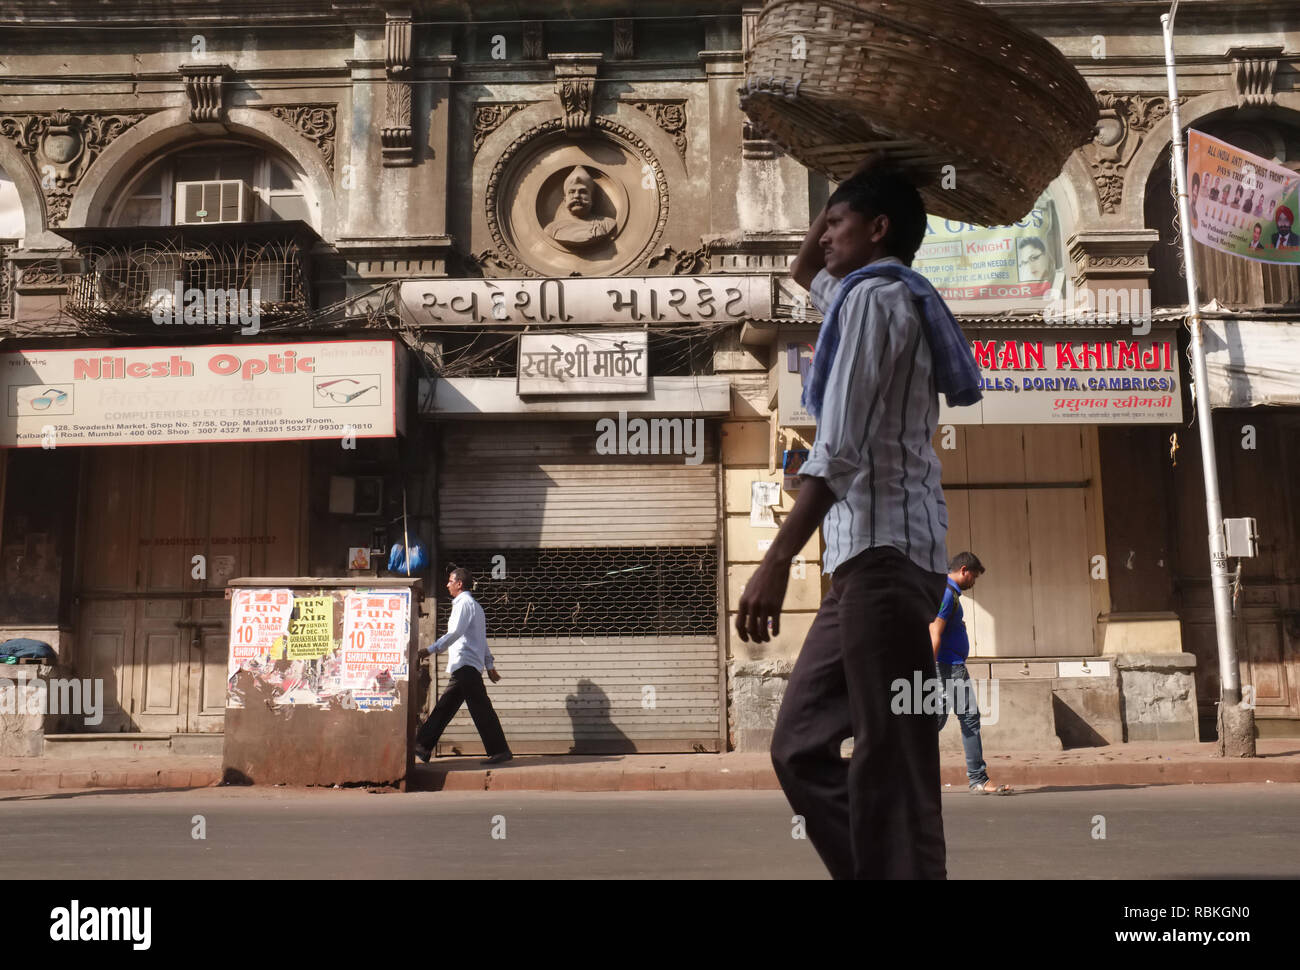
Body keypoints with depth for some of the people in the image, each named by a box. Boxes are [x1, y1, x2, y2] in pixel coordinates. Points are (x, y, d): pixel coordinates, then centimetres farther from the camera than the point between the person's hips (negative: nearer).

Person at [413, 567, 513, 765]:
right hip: (463, 667, 10)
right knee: (443, 707, 9)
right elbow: (482, 640, 24)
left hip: (465, 664, -10)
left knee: (480, 708, -9)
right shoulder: (474, 605, 25)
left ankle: (499, 750, -9)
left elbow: (455, 633, -19)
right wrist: (490, 665, 24)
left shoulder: (464, 603, -7)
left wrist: (431, 650, -22)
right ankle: (423, 748, 12)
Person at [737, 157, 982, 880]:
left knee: (891, 771, -9)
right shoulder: (899, 299, 24)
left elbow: (841, 448, -17)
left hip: (884, 554, -10)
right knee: (801, 746, 10)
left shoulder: (873, 294, -5)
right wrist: (852, 190, 32)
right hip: (873, 557, 10)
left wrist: (776, 562, -20)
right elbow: (803, 273, 43)